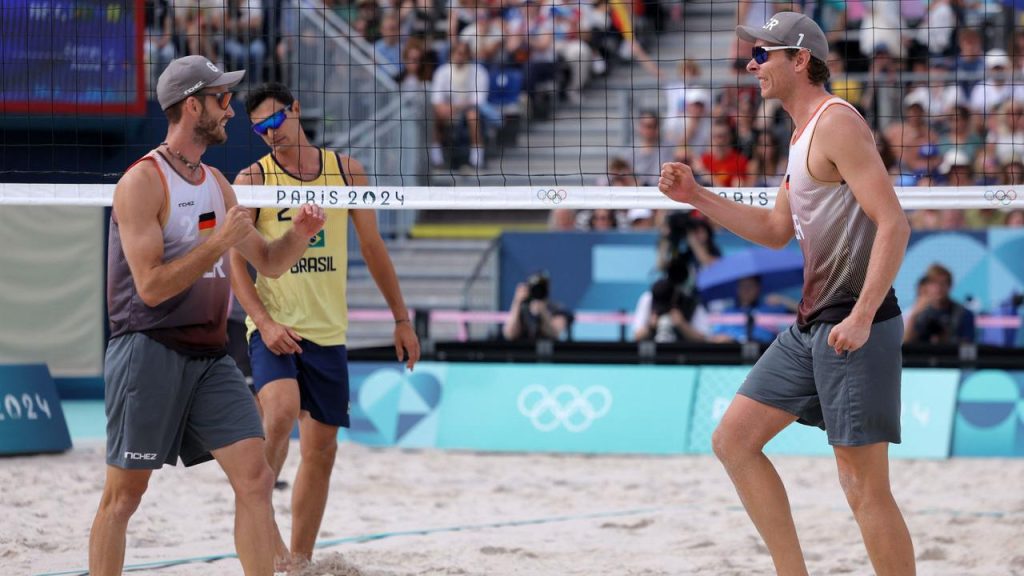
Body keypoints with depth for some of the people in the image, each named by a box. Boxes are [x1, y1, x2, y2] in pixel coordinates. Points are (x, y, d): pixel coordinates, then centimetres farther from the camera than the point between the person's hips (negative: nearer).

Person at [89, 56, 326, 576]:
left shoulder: (216, 183, 15)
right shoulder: (142, 182, -11)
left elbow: (267, 263, 21)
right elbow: (151, 286, -18)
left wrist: (298, 234, 1)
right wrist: (219, 241, -18)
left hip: (209, 354, 7)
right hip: (150, 351, -7)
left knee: (255, 475, -6)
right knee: (125, 491, 1)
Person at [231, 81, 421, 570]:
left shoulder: (346, 171, 7)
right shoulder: (253, 179, -2)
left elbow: (373, 248, 15)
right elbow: (235, 261, -5)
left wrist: (401, 319, 14)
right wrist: (264, 321, -19)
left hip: (328, 332, 4)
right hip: (274, 328, -4)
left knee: (322, 449, 5)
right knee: (281, 411, -31)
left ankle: (299, 560, 15)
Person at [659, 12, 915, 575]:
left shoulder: (837, 124, -13)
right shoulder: (803, 134, 18)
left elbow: (894, 224, -20)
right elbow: (776, 230, 28)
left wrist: (861, 318, -27)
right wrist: (697, 197, 18)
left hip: (856, 328, -10)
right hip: (810, 327, 10)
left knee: (864, 487, -8)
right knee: (733, 439, 9)